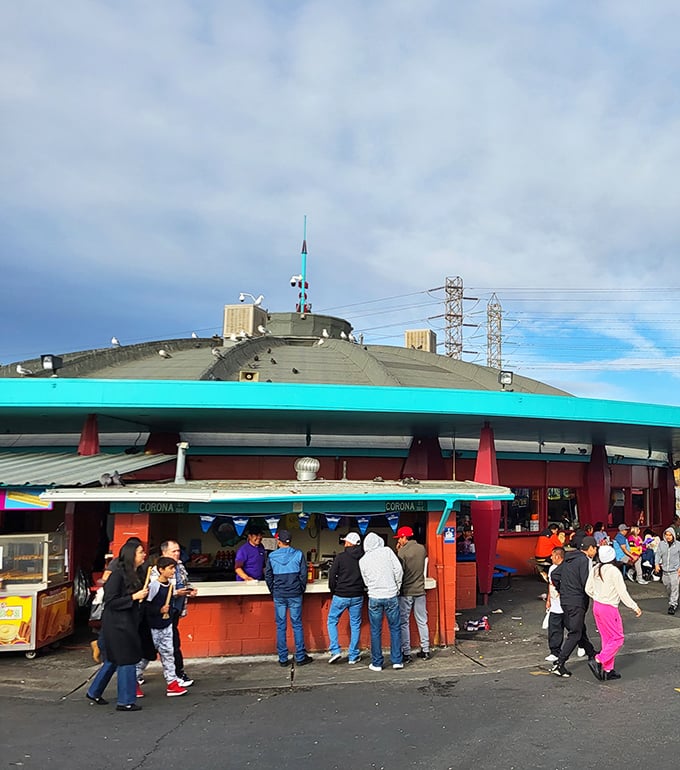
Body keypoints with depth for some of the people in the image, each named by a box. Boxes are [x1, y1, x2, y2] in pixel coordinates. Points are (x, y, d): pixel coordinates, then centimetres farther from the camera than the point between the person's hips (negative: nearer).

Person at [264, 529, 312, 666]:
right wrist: (301, 590, 10)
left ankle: (283, 658, 11)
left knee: (280, 626, 8)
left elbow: (268, 576, 2)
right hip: (295, 595, 0)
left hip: (279, 596, 1)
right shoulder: (298, 554, -5)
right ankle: (300, 657, 10)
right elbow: (303, 574, -4)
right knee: (297, 625, 7)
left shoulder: (272, 556, -3)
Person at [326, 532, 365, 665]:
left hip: (340, 596, -3)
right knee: (355, 625, 12)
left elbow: (332, 576, -7)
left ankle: (335, 650, 3)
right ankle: (353, 656, 14)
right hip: (357, 596, 3)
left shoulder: (340, 557, -10)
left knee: (332, 621, 13)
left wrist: (334, 591, 7)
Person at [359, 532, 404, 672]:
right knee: (395, 628, 10)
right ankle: (397, 660, 12)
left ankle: (377, 663, 13)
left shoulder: (363, 560, 4)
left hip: (374, 597, 1)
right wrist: (397, 586, 8)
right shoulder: (387, 551, -1)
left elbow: (366, 581, 10)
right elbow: (398, 569, -4)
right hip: (391, 596, -1)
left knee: (375, 631, 8)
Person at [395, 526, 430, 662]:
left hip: (405, 592, -5)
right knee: (422, 622, 14)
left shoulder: (402, 552, -15)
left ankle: (406, 654, 7)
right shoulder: (422, 549, 1)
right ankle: (425, 651, 19)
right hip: (420, 591, 5)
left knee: (404, 623, 5)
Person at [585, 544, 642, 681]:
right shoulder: (614, 571, -19)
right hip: (609, 608, -7)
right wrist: (635, 607, -6)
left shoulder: (595, 569, 1)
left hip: (597, 606, 7)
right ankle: (597, 661, -5)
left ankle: (608, 670, 19)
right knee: (618, 639, 5)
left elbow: (588, 589, 7)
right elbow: (622, 593, -16)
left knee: (607, 639, 16)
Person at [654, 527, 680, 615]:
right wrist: (657, 564, -12)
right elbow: (658, 554, 2)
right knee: (668, 588, 15)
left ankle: (672, 605, -4)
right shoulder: (661, 544, 2)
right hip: (664, 570, 4)